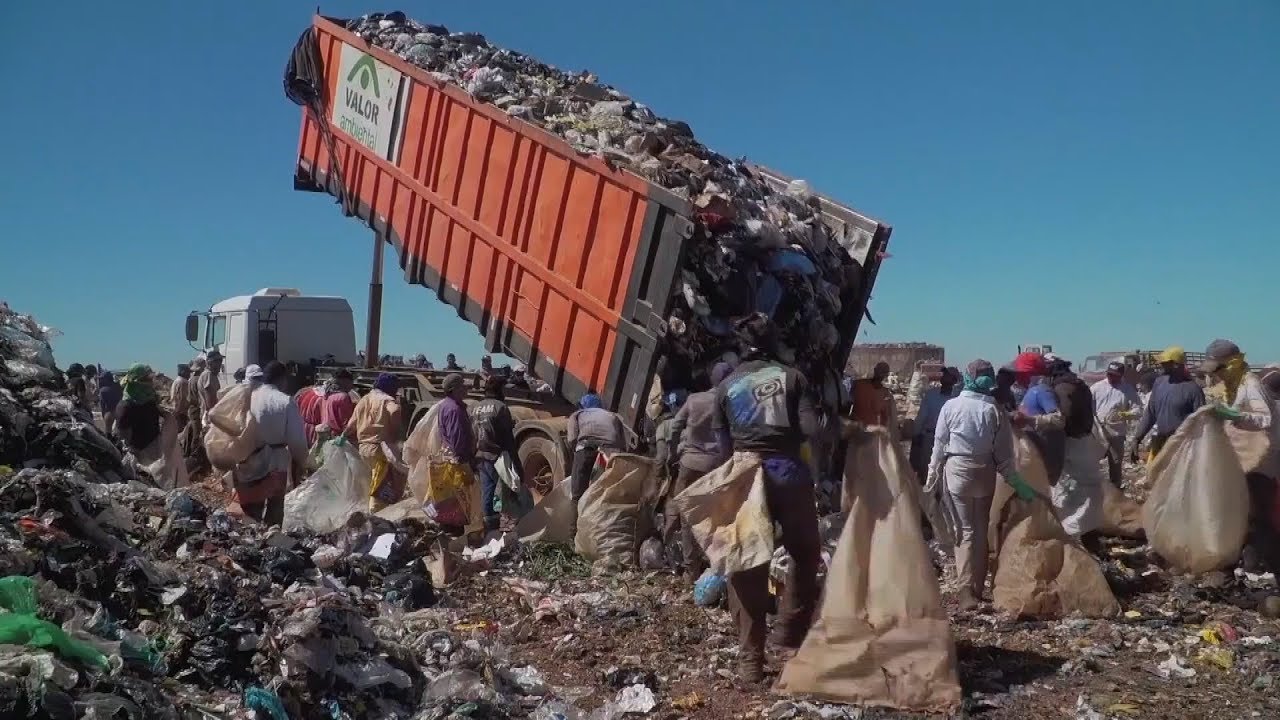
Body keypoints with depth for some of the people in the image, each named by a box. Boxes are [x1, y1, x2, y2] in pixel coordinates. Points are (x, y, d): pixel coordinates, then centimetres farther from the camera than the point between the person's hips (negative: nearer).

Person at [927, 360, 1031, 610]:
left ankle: (967, 589, -8)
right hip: (984, 472, 2)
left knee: (965, 530, 2)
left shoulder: (951, 406, -8)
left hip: (956, 470, -2)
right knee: (981, 529, 14)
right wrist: (1017, 483, 7)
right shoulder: (994, 410, -5)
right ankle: (978, 586, 21)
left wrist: (932, 476, 8)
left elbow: (939, 445, -3)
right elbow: (1003, 453, -2)